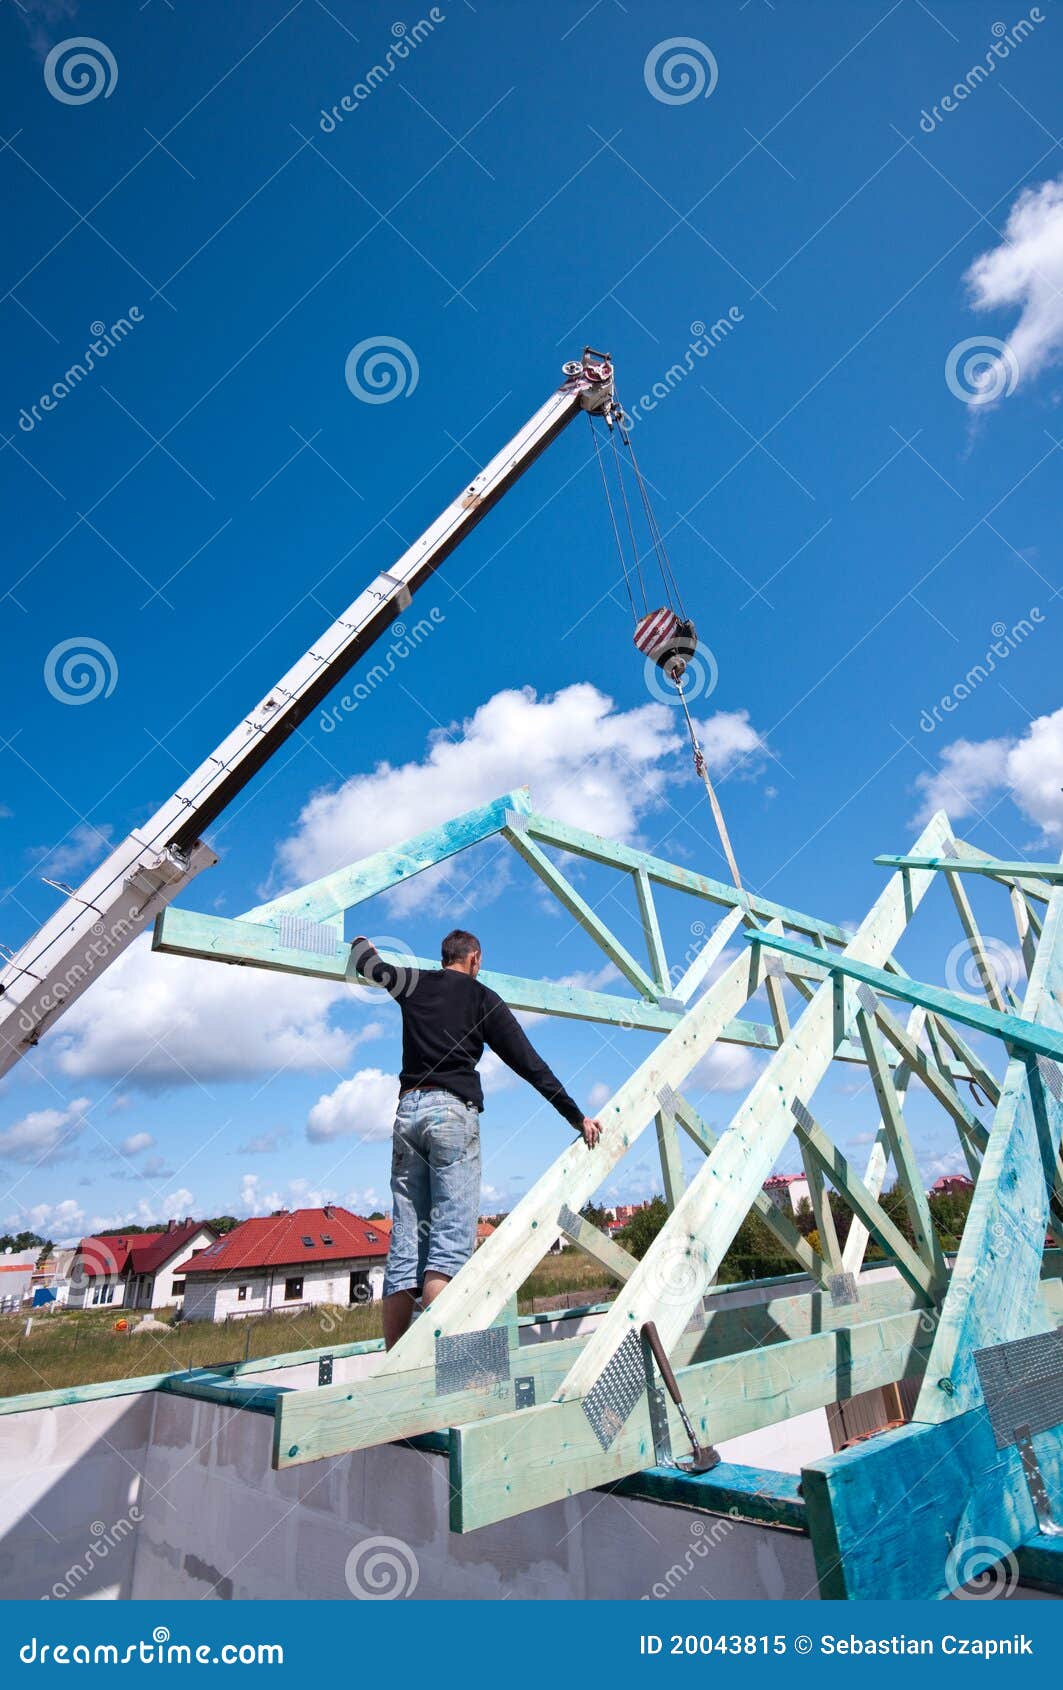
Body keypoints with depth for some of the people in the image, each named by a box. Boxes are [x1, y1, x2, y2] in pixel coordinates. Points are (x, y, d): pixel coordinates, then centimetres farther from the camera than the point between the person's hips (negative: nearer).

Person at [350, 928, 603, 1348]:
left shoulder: (414, 985, 17)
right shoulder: (484, 998, 8)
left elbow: (367, 964, 35)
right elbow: (530, 1064, 5)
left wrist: (362, 944, 59)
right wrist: (577, 1116, 9)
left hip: (408, 1109, 5)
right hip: (452, 1110, -4)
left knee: (404, 1241, 4)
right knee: (452, 1238, -9)